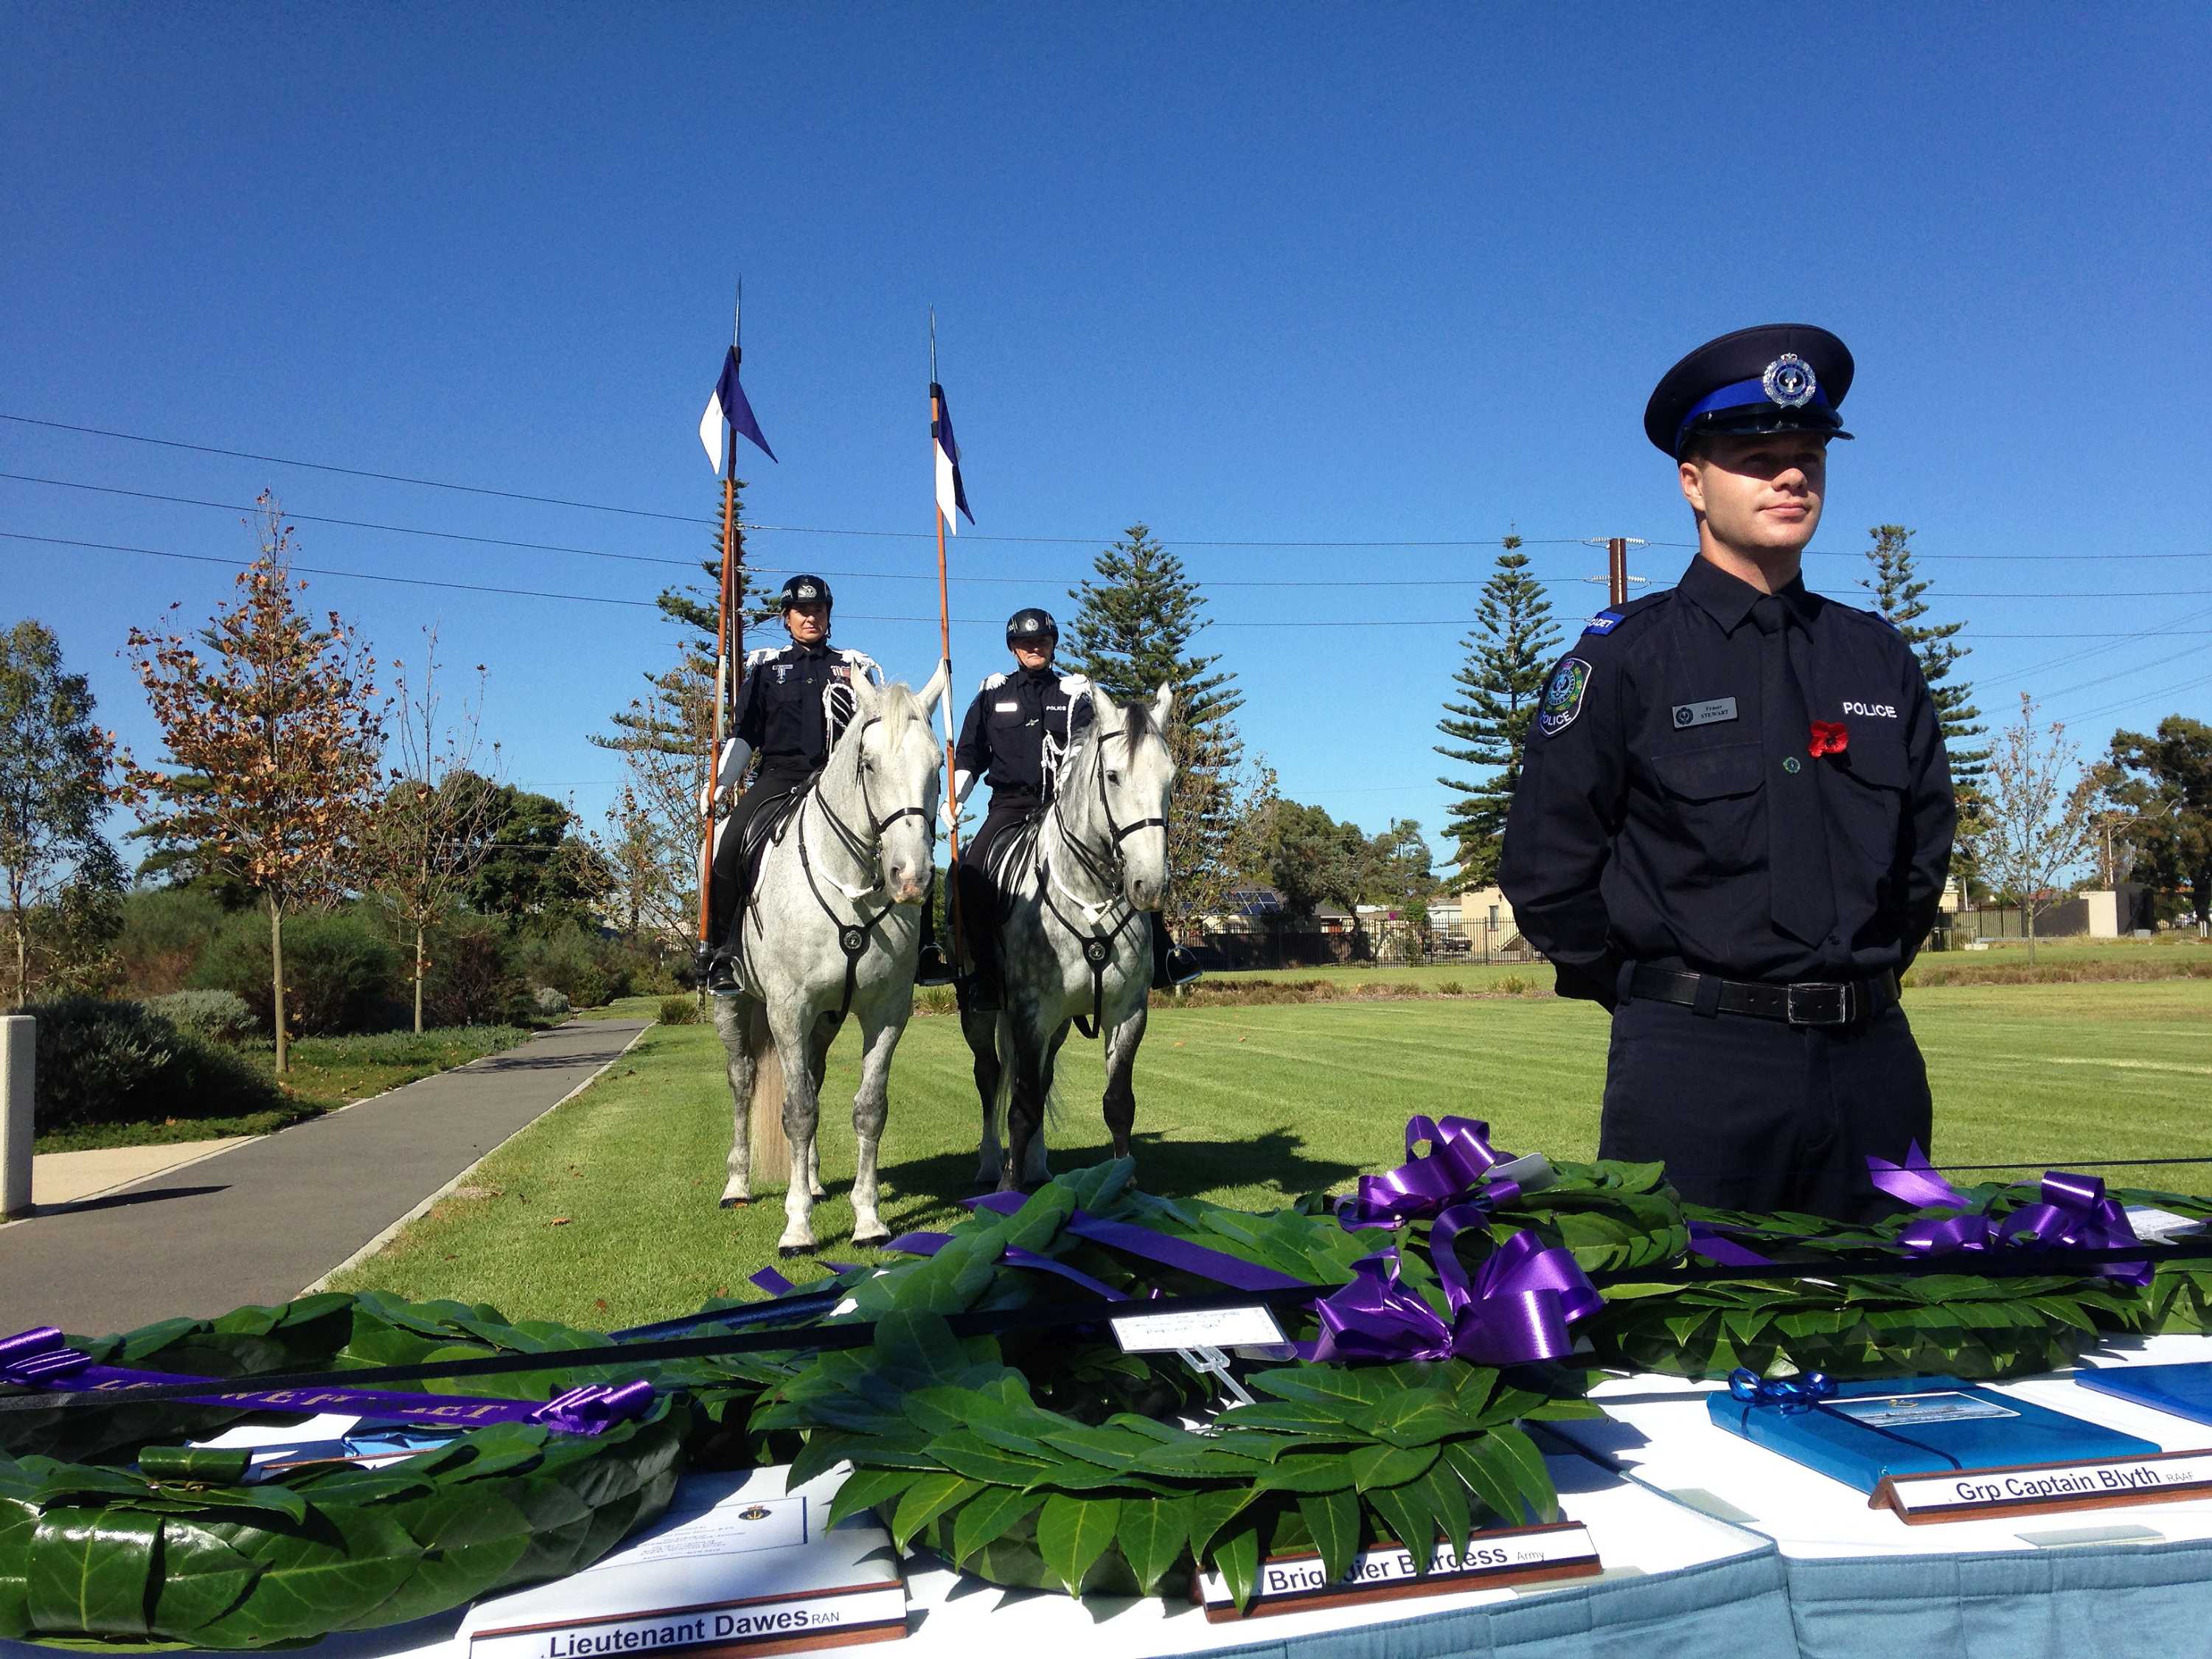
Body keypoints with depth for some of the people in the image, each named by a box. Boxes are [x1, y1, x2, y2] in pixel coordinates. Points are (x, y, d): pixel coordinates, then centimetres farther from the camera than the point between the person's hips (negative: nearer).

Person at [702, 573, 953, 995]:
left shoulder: (855, 667, 16)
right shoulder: (765, 667, 15)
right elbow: (743, 735, 14)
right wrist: (718, 782, 0)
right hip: (780, 775, 0)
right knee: (727, 842, -27)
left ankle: (922, 949, -16)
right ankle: (722, 953, -16)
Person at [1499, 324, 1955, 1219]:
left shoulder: (1876, 656, 11)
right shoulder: (1625, 655, -4)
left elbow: (1926, 843, 19)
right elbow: (1545, 868, -4)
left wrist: (1856, 983, 13)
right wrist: (1655, 995, 1)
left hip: (1873, 1063, 5)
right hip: (1696, 1077, -4)